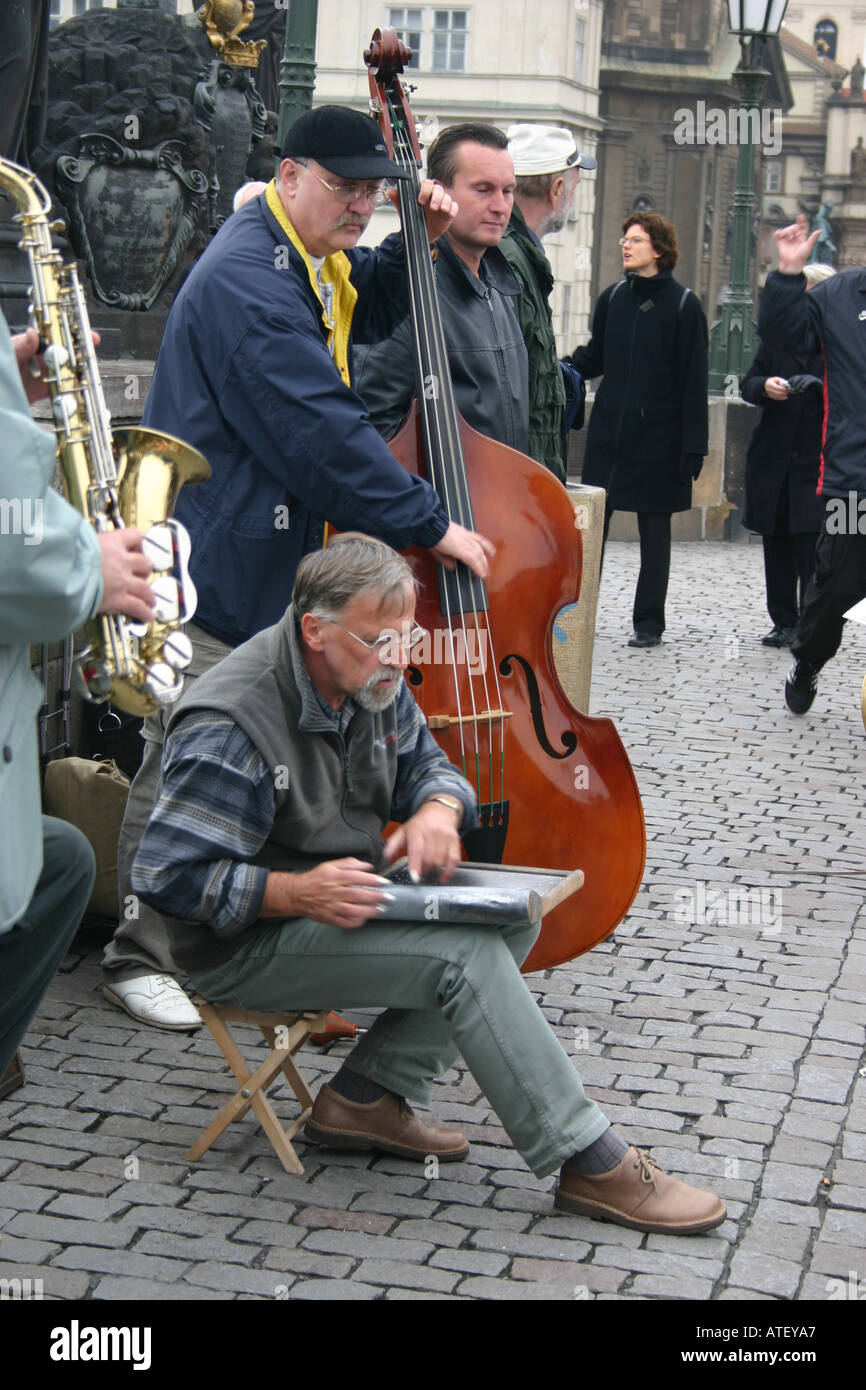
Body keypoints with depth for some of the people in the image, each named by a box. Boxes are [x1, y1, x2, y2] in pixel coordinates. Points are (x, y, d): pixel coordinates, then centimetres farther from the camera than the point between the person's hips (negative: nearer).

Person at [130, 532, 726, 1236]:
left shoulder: (372, 679, 1)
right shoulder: (229, 728, -25)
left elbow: (428, 765, 13)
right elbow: (166, 876, -25)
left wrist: (438, 808, -12)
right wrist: (296, 893, -34)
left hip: (342, 905, 9)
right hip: (244, 947, -9)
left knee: (512, 920, -7)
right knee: (464, 955, -26)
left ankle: (368, 1095, -8)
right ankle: (591, 1164, -20)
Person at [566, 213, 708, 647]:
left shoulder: (683, 305, -5)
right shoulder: (612, 298, 8)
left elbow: (693, 379, -7)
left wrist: (693, 445, -11)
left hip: (657, 434, -3)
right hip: (608, 430, 4)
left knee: (654, 529, 5)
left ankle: (649, 621, 13)